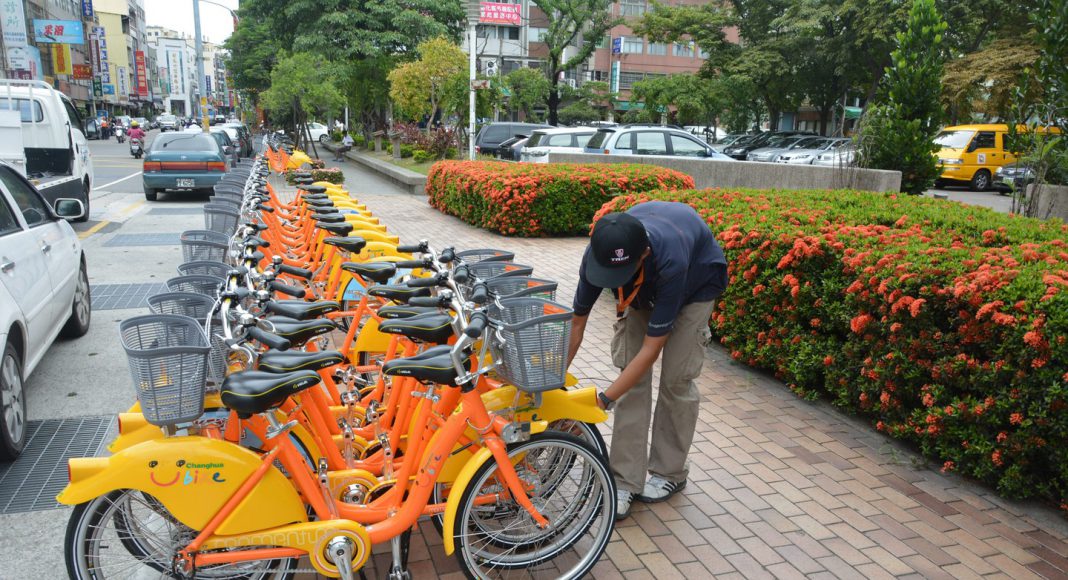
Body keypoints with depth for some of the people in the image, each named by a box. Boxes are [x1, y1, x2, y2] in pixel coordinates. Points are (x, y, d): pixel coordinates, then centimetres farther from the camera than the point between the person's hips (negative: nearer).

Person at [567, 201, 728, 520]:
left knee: (676, 379, -8)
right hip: (642, 289, 4)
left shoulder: (670, 262, -45)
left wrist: (603, 400, -39)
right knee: (631, 378, -6)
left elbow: (651, 348, -39)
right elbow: (577, 321, -21)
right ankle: (626, 480, 2)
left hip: (696, 281, -3)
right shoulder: (599, 252, -34)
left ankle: (670, 472, 14)